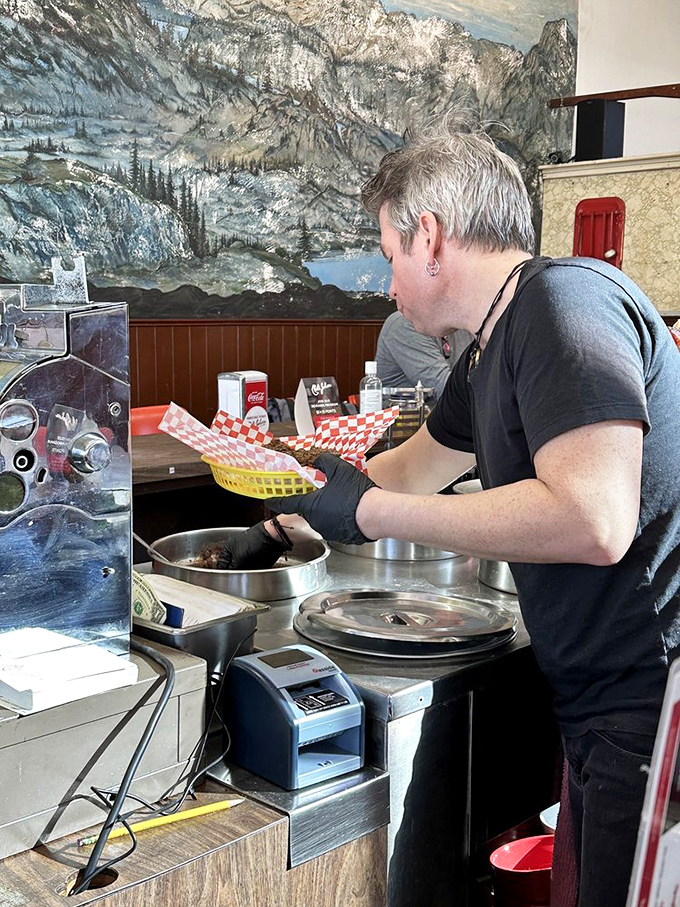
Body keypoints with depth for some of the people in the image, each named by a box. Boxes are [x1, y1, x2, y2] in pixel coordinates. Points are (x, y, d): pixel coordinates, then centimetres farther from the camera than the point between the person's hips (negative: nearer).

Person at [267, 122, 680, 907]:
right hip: (602, 709, 9)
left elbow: (593, 520, -29)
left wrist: (369, 511, -20)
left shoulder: (565, 298, -18)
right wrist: (282, 518, 36)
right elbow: (407, 470, 28)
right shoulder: (487, 359, 12)